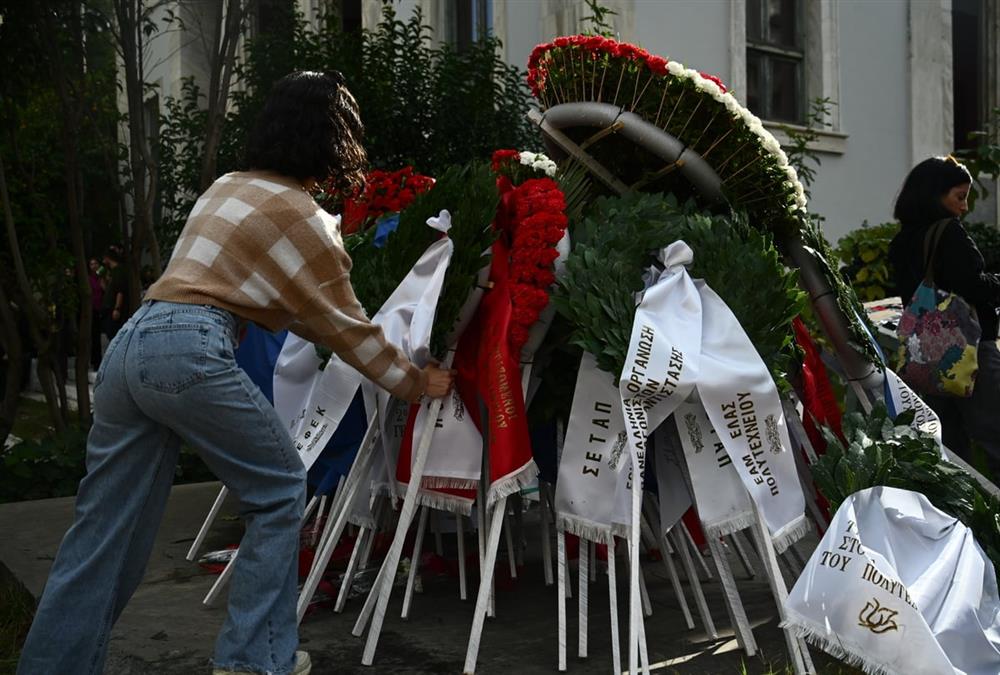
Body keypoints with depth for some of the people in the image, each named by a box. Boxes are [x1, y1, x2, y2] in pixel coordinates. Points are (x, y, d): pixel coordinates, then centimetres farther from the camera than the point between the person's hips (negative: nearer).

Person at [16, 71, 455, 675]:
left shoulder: (227, 188, 23)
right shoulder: (301, 214, 0)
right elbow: (343, 323, 6)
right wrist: (416, 381, 16)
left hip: (129, 343, 8)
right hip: (190, 352, -8)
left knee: (107, 527, 11)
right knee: (280, 489, 8)